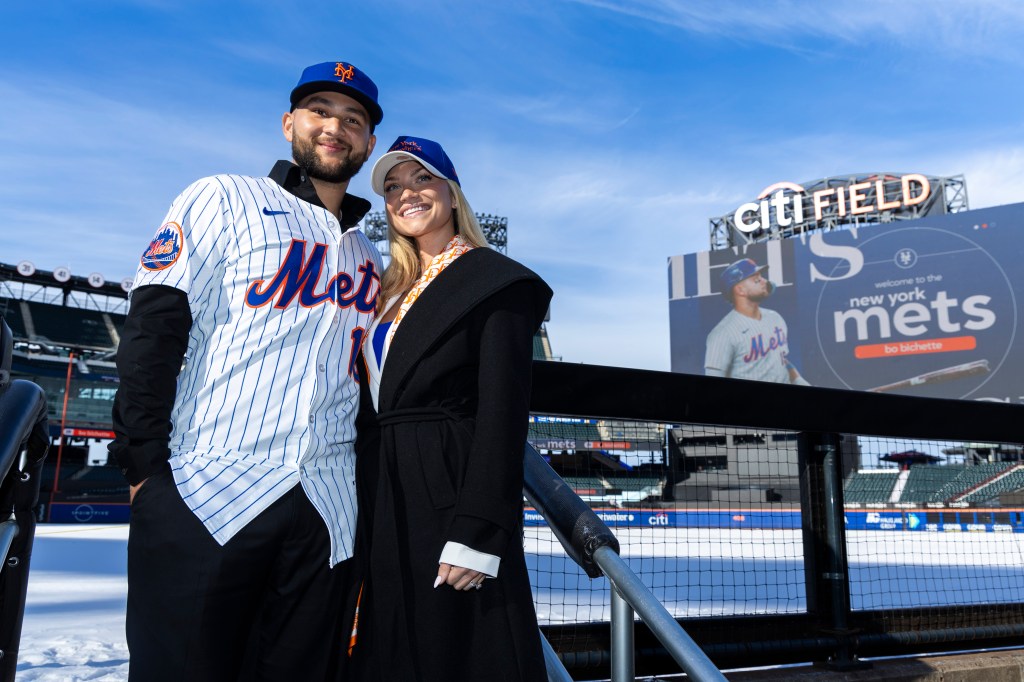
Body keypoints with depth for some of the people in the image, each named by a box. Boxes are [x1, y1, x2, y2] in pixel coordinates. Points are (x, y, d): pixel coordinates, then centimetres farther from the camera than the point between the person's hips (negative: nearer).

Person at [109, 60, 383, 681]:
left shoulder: (371, 262, 19)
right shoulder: (225, 200, 6)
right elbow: (155, 327, -4)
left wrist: (370, 487, 13)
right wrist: (145, 462, -11)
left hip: (326, 513, 4)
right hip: (203, 495, -4)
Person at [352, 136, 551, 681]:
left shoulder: (495, 282, -6)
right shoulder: (391, 289, 16)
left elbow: (503, 413, -14)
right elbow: (371, 404, 16)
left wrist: (478, 535, -20)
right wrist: (362, 512, 11)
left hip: (449, 493, -7)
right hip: (382, 500, 7)